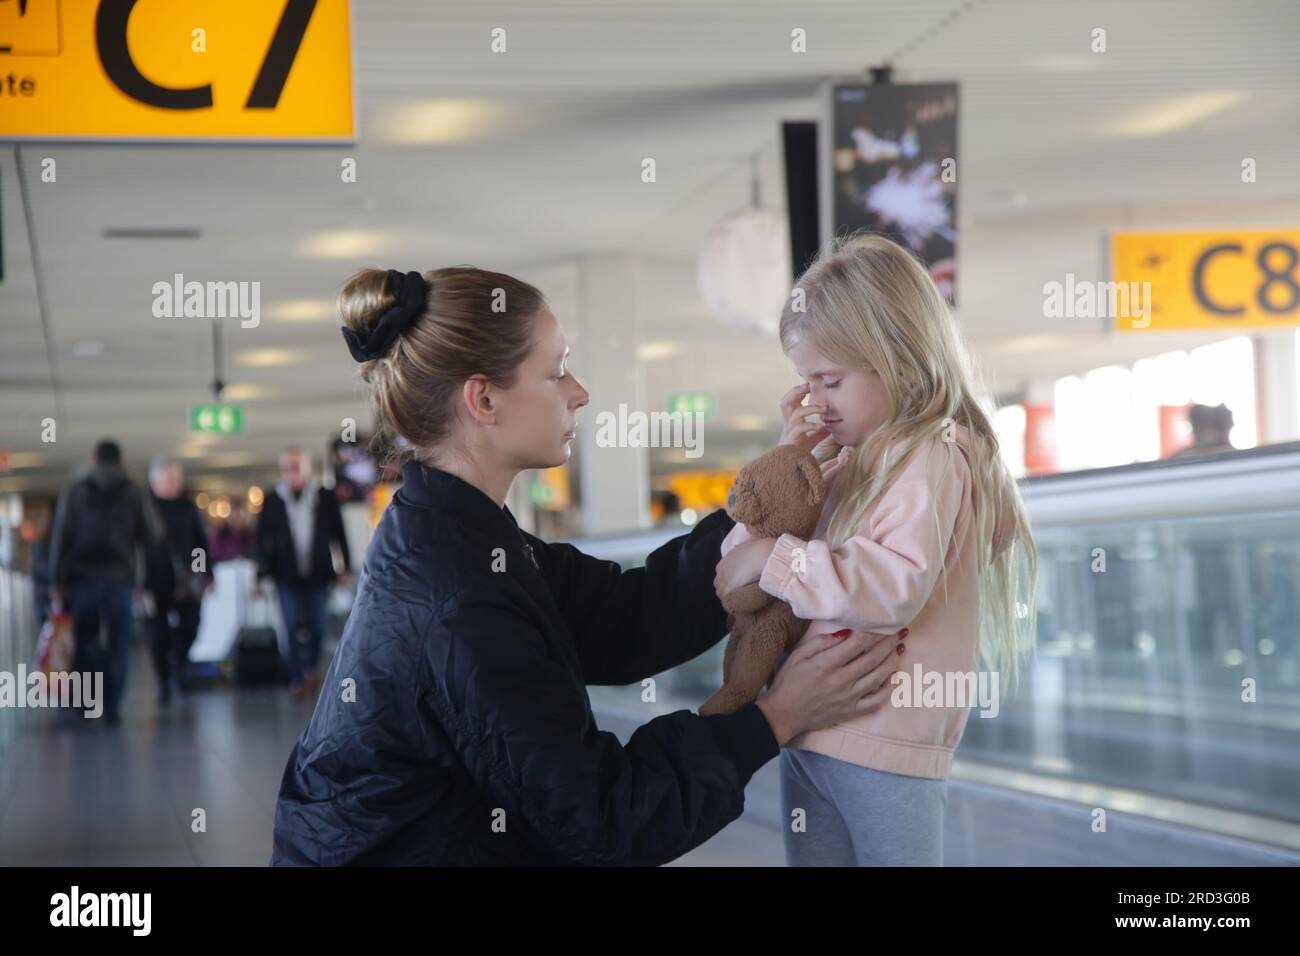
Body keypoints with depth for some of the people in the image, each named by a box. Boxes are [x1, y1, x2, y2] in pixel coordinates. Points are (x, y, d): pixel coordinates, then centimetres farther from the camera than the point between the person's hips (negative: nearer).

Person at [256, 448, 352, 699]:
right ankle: (298, 679, 7)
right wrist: (261, 575, 4)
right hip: (287, 577, 0)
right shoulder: (272, 501, 2)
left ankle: (310, 669, 28)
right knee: (293, 628, -1)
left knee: (317, 628, 5)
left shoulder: (325, 498, 0)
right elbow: (262, 539, 5)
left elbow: (339, 534, 4)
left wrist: (346, 567, 3)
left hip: (317, 574, 0)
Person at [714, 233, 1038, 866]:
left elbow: (898, 584, -25)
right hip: (807, 737, 8)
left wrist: (772, 558, -23)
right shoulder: (854, 459, 13)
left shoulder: (931, 458, -10)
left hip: (886, 748, -8)